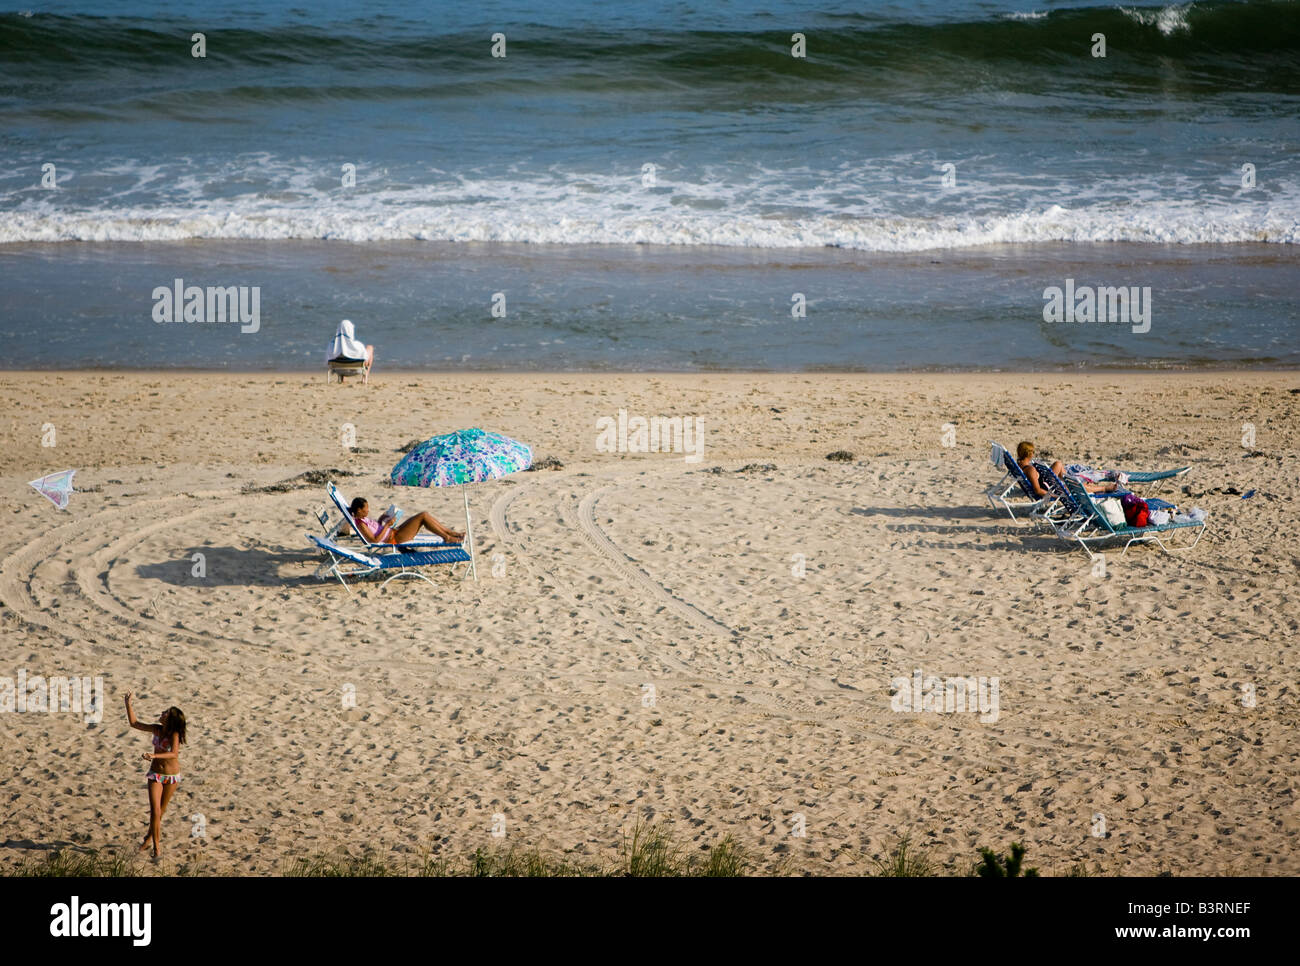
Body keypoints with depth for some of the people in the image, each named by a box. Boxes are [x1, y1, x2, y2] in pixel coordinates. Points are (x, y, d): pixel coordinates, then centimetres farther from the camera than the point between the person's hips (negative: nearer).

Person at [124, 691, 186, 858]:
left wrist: (154, 755, -45)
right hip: (155, 774, 3)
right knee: (155, 811, -9)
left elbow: (173, 753, -34)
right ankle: (156, 847, -3)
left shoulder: (174, 734, -19)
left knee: (160, 811, 12)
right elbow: (134, 723, 6)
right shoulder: (156, 730, -4)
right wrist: (128, 704, 1)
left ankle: (149, 837, 35)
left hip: (172, 776, -3)